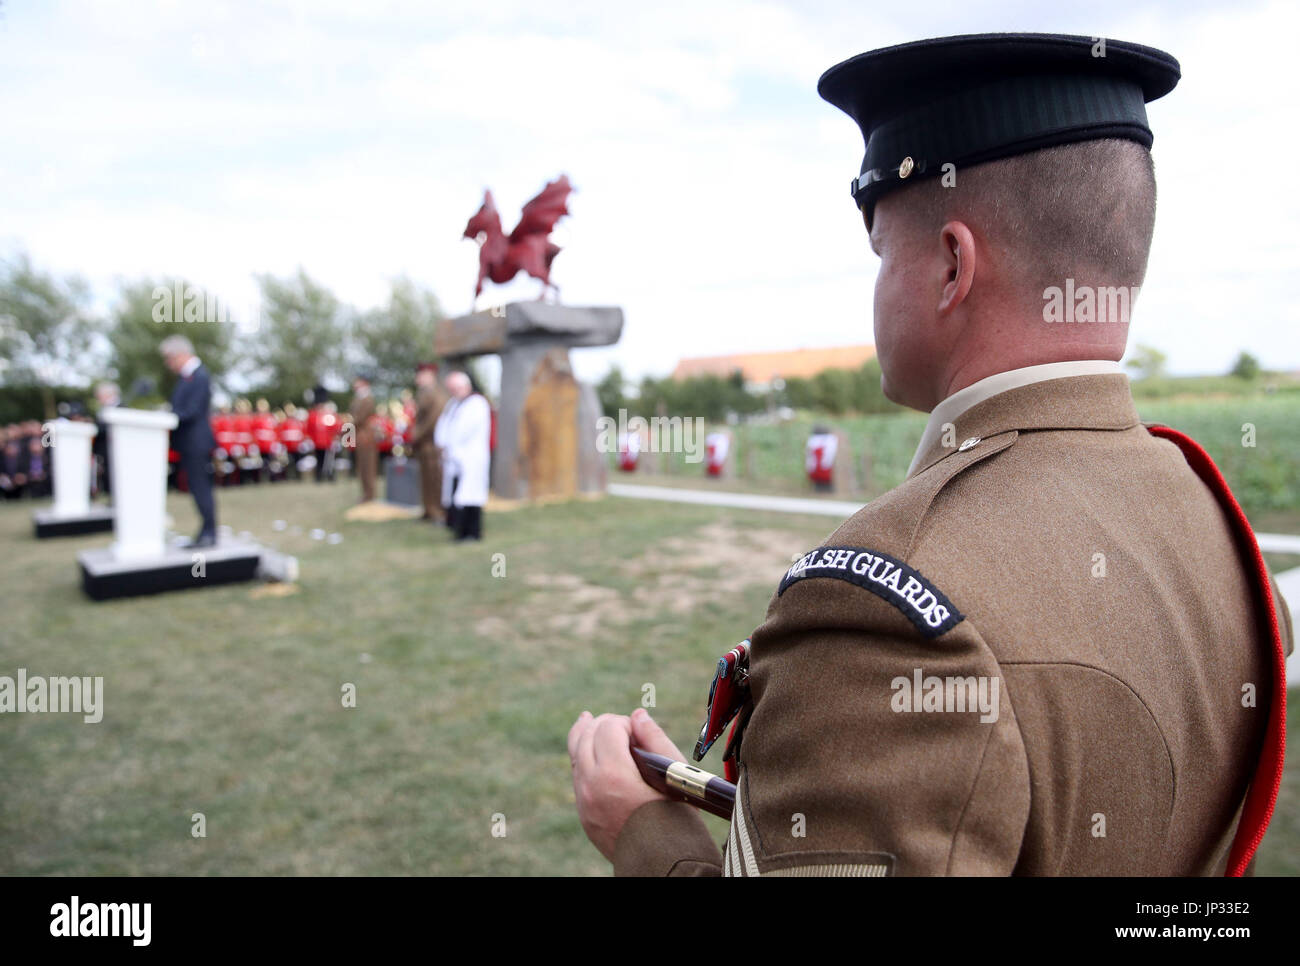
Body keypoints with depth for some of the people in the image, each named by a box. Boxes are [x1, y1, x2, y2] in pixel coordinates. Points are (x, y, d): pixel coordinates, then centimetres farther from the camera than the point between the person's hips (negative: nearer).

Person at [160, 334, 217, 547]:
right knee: (198, 489, 12)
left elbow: (192, 412, -21)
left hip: (197, 444, -10)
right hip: (189, 444, 10)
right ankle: (205, 534, 17)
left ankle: (210, 534, 2)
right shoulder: (186, 376, 15)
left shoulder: (199, 377, -15)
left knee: (200, 488, -5)